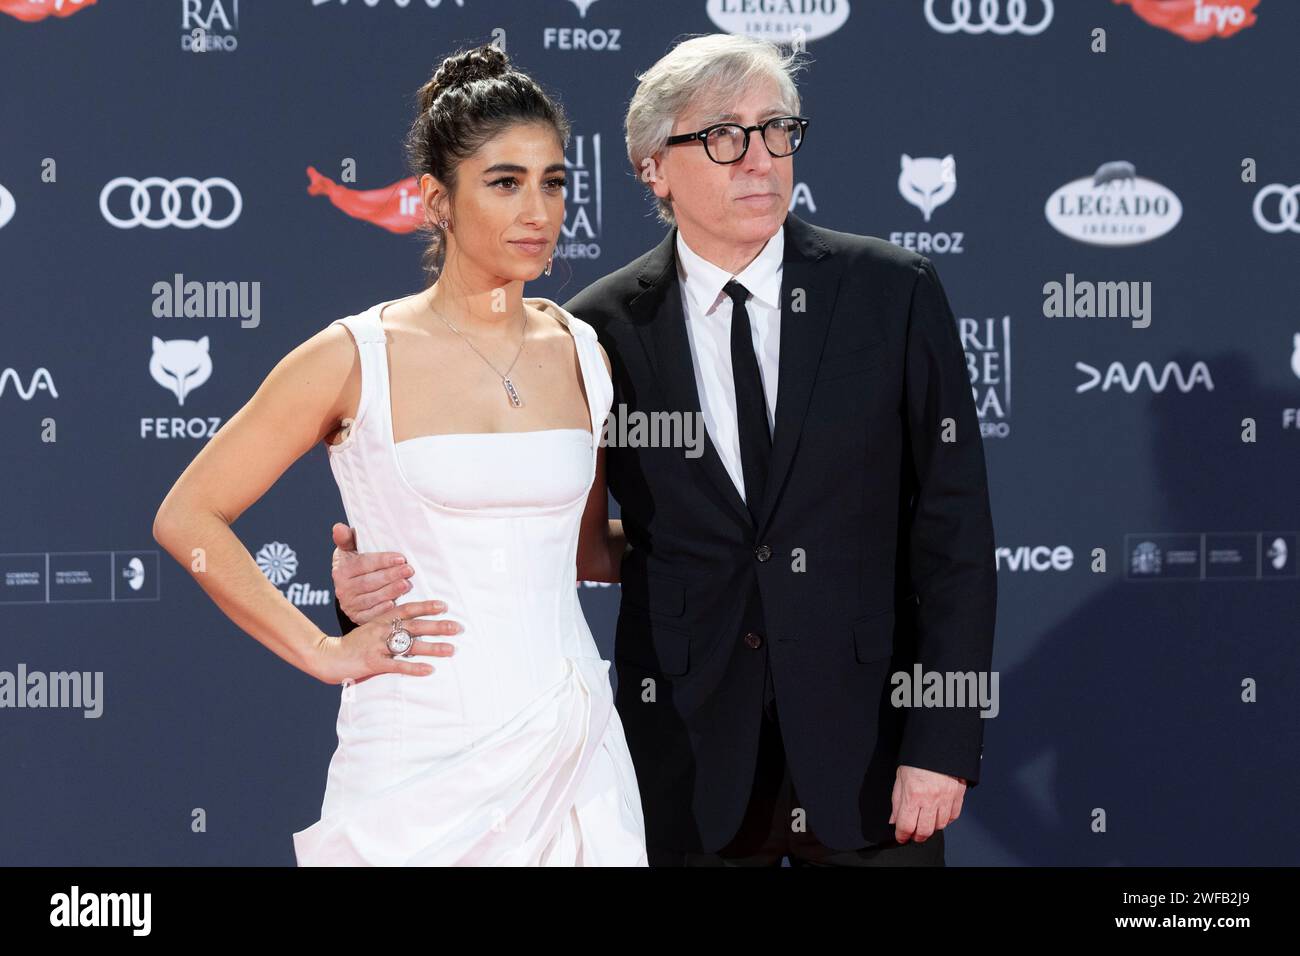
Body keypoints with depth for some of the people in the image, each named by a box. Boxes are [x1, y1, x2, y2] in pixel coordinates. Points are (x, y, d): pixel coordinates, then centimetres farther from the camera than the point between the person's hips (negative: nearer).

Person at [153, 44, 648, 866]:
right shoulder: (358, 359, -5)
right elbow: (188, 518, -1)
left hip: (568, 742, 4)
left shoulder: (582, 353, 7)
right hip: (426, 755, -4)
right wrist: (321, 652, -4)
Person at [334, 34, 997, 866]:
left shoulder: (892, 293, -2)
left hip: (869, 750, 0)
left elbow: (953, 527, -3)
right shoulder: (601, 330, -1)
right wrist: (374, 584, -16)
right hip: (692, 762, 0)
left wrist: (944, 744, -9)